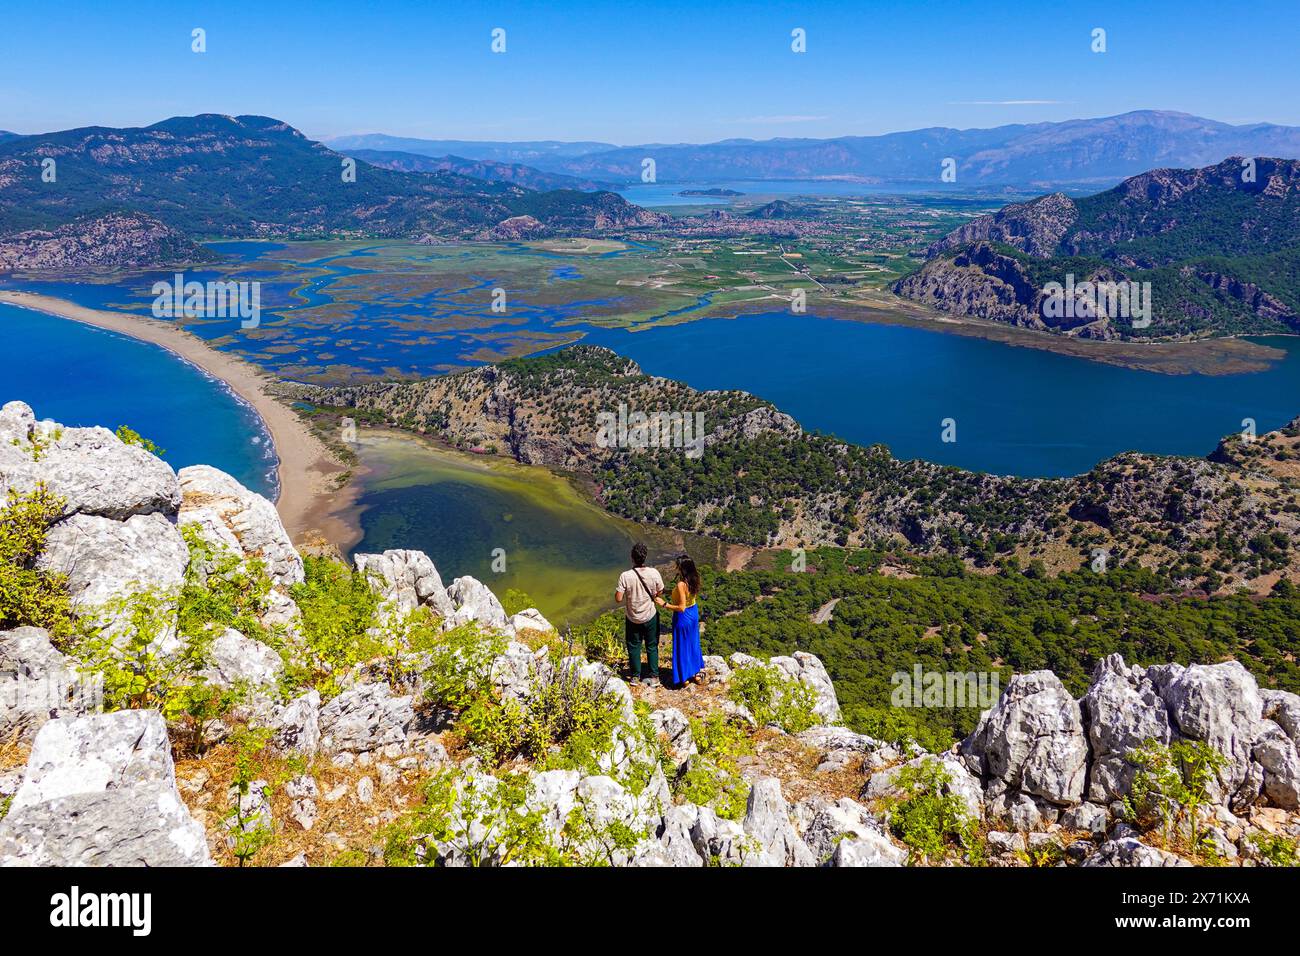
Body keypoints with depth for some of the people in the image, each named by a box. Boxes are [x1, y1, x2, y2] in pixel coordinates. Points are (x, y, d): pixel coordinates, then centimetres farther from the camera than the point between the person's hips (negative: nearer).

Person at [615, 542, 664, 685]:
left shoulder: (625, 576, -22)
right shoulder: (654, 573, -17)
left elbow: (618, 598, -19)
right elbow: (660, 592, -3)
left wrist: (617, 592, 2)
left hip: (633, 618, -1)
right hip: (650, 616, 1)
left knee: (634, 647, 17)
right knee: (652, 646, 17)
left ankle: (635, 676, 26)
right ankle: (654, 675, 23)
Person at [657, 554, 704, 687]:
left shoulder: (681, 585, -31)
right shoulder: (694, 580, -7)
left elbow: (681, 607, -28)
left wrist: (664, 604, -23)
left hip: (683, 617, -8)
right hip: (694, 613, 8)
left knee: (682, 647, 10)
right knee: (693, 644, 23)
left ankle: (684, 678, 24)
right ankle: (696, 673, 37)